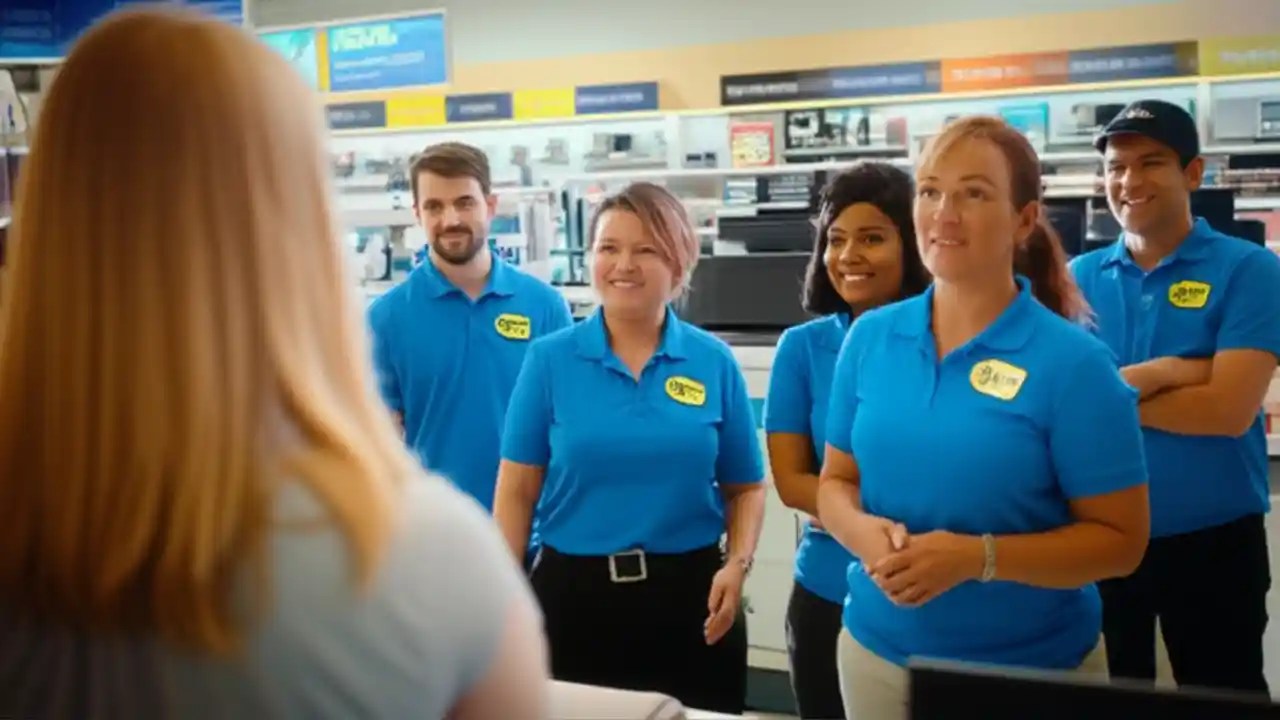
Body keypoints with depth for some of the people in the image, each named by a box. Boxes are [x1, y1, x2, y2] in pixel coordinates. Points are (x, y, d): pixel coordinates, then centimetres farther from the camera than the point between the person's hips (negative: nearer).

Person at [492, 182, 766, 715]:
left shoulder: (714, 362, 1)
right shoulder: (549, 358, -1)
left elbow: (745, 487, 7)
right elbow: (517, 490, 0)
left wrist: (738, 563, -9)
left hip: (688, 594, 1)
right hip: (572, 593, 0)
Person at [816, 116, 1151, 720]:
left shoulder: (1073, 362, -13)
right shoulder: (868, 337, -1)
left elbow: (1120, 540, -11)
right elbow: (835, 481, 7)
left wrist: (978, 557, -24)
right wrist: (864, 531, -15)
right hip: (876, 651, 4)